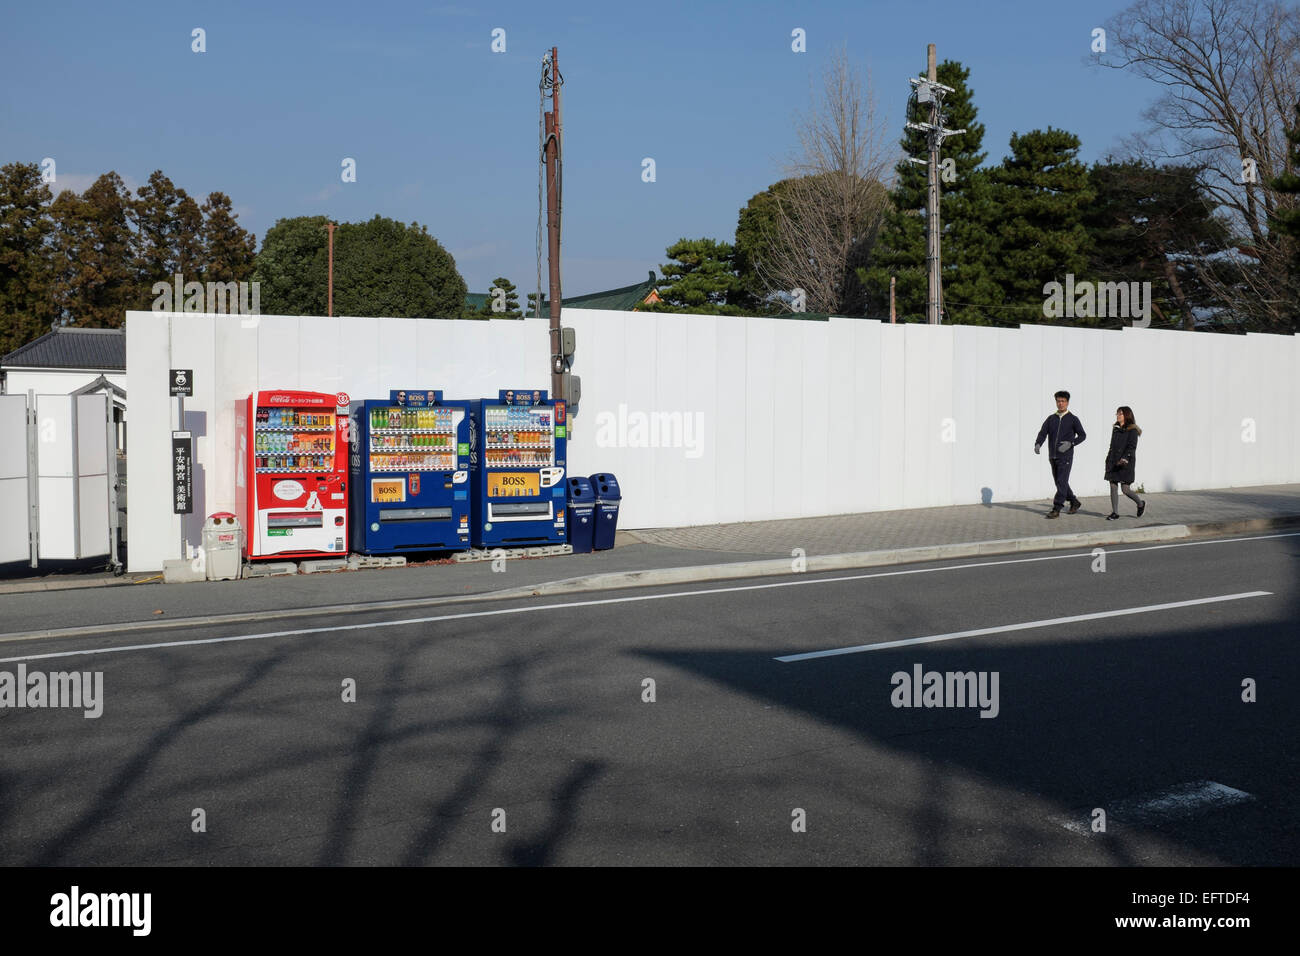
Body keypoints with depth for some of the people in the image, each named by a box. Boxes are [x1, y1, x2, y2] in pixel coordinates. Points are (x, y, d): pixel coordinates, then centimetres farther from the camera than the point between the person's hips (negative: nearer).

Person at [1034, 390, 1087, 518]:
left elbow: (1082, 435, -2)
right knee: (1059, 482, 12)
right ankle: (1074, 503, 31)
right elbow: (1043, 433, 0)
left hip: (1065, 456, -5)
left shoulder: (1073, 419, 0)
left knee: (1061, 482, -9)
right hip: (1053, 456, 5)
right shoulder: (1051, 419, 10)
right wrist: (1038, 444, -21)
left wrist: (1070, 443, -19)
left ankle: (1056, 510, -9)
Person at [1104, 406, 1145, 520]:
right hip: (1113, 463, 6)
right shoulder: (1115, 429, 15)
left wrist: (1124, 459, -25)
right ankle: (1115, 512, 5)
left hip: (1126, 464, -6)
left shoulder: (1132, 430, -6)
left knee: (1126, 489, -5)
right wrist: (1109, 459, 16)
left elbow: (1132, 447, -14)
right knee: (1113, 486, -1)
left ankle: (1141, 504, 22)